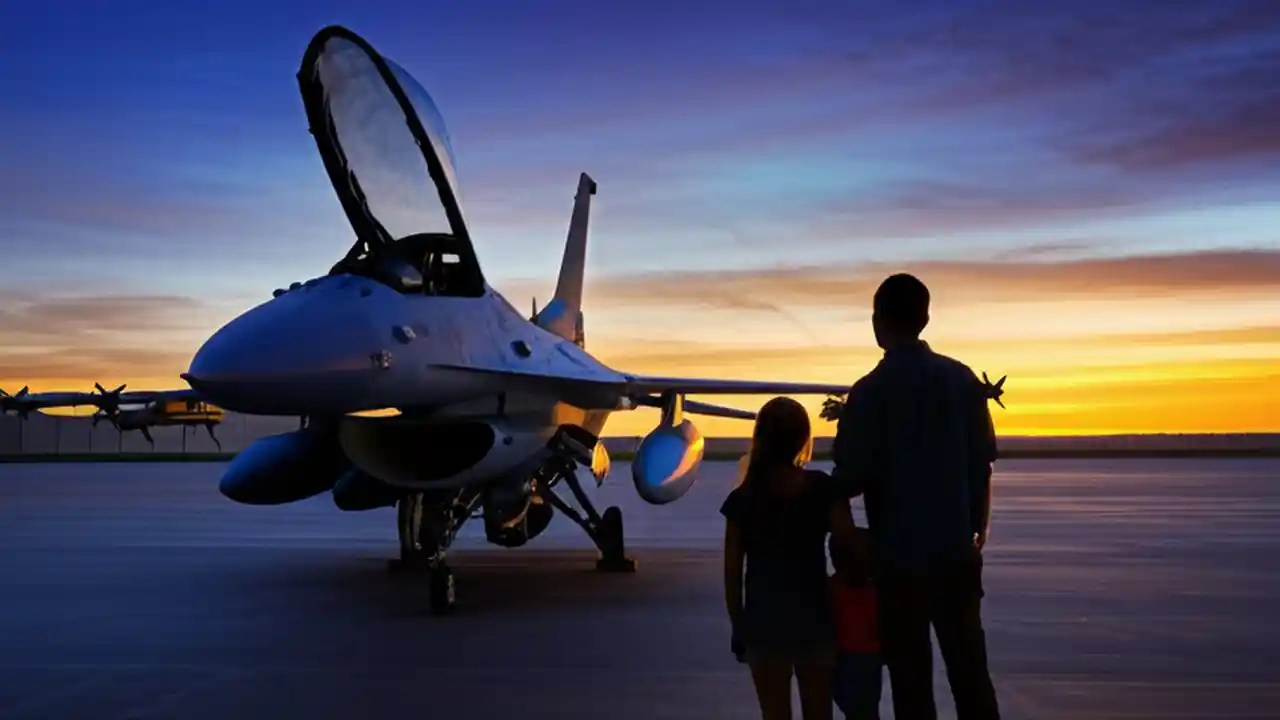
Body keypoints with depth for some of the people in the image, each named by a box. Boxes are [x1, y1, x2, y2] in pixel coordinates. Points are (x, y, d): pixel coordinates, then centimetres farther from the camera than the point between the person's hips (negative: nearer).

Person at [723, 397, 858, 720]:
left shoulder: (742, 499, -3)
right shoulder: (824, 488, -4)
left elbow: (732, 573, -1)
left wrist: (738, 627, 7)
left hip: (764, 626, 0)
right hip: (814, 623, 0)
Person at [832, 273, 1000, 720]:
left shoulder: (870, 391, -12)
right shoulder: (962, 379, 1)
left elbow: (852, 479, -13)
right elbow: (982, 466, 4)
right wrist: (978, 532, 14)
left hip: (899, 553, -4)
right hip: (956, 549, 4)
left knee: (912, 677, 7)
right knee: (969, 668, 15)